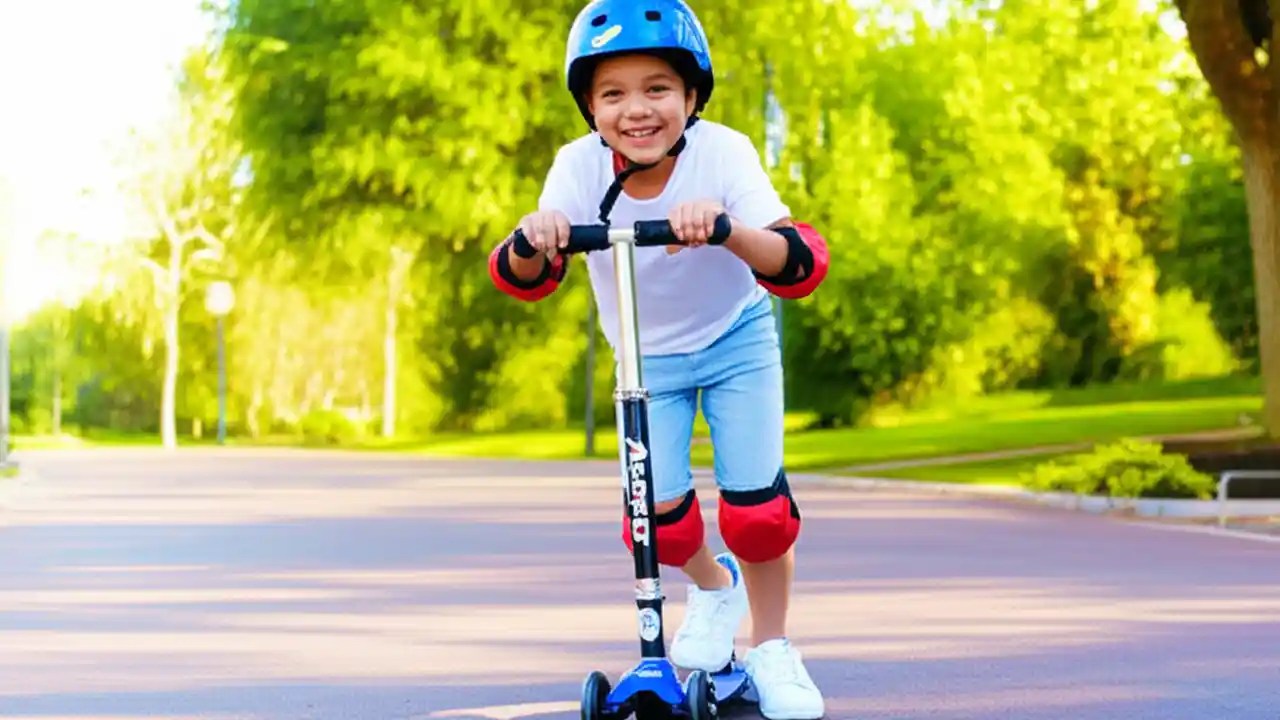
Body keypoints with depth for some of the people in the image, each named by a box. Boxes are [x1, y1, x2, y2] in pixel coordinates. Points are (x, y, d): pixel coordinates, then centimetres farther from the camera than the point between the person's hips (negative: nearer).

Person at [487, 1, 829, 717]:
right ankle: (713, 585, 25)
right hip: (647, 355, 2)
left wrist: (725, 229, -59)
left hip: (736, 339, -2)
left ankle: (772, 646, 13)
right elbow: (523, 281, -25)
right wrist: (533, 238, -48)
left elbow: (804, 265, -39)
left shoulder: (722, 153, -28)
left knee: (757, 505, -14)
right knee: (658, 512, -11)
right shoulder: (581, 167, -22)